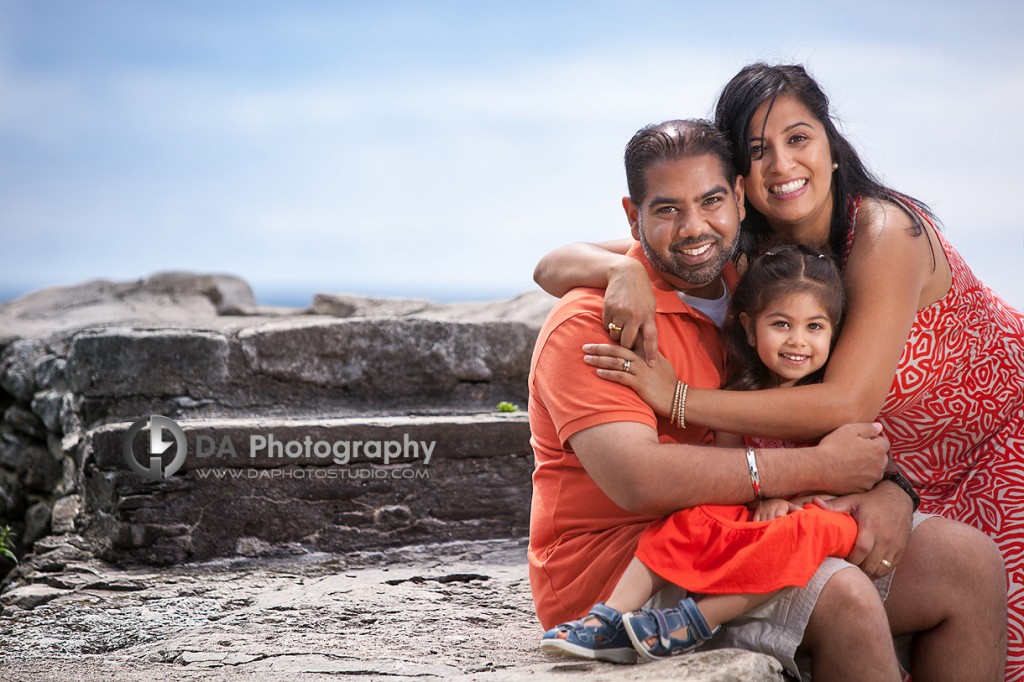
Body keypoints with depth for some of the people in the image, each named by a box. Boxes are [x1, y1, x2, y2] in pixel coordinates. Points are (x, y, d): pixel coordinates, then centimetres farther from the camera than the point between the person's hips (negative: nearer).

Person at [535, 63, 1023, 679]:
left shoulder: (884, 232, -30)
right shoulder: (740, 253, -14)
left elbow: (847, 404, -38)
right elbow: (553, 269, -17)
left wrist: (678, 397, -40)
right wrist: (622, 270, -41)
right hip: (906, 472, 4)